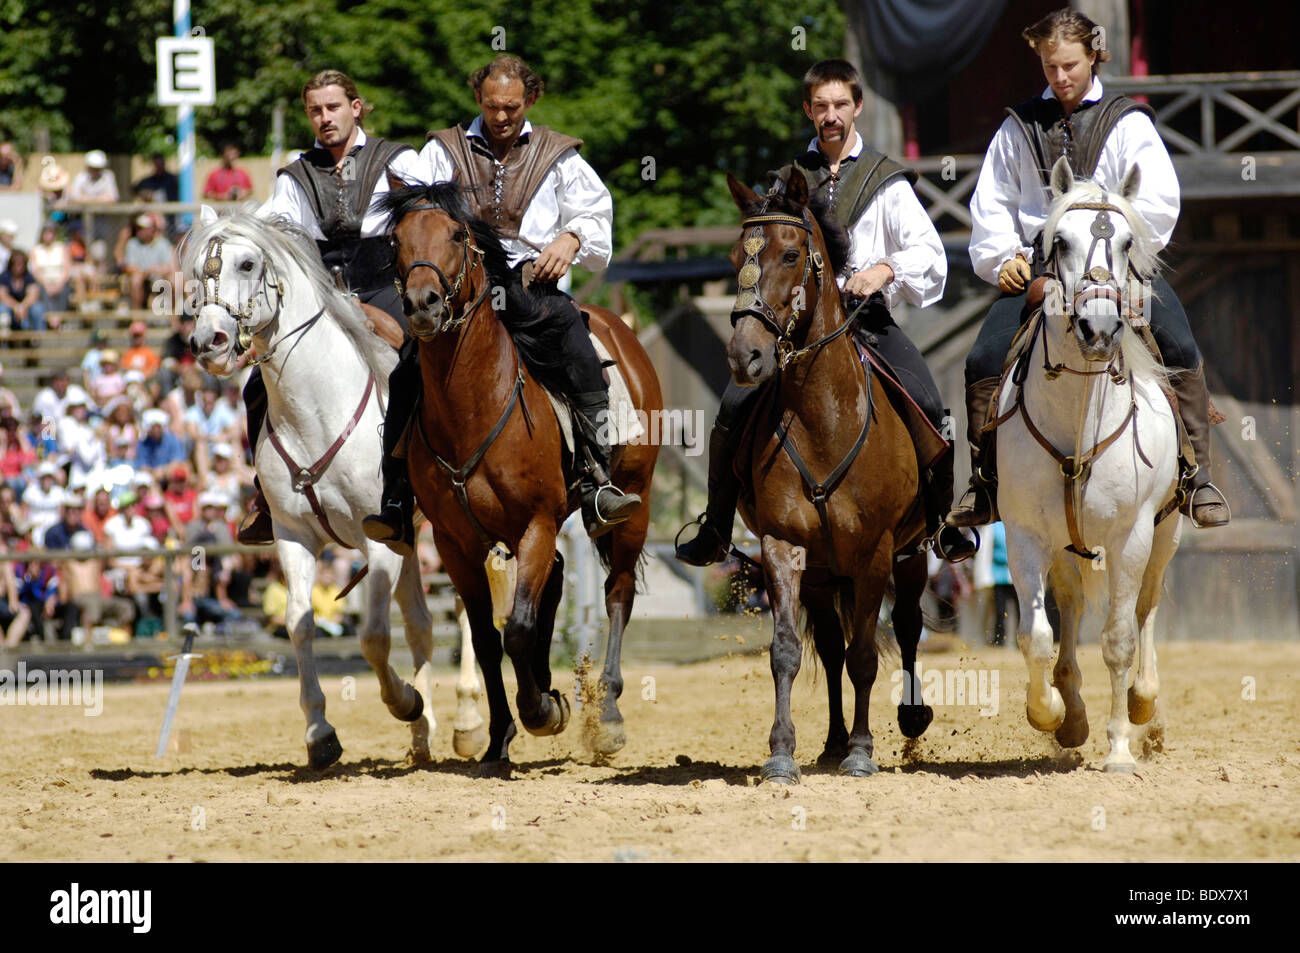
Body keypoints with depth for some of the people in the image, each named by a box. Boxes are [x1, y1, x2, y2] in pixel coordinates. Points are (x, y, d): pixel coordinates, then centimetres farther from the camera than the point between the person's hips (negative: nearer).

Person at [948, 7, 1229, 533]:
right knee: (983, 360, -14)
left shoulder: (1127, 122, 6)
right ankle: (984, 485, 0)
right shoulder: (1019, 127, 13)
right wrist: (1003, 258, 2)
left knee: (1178, 347, -24)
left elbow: (1157, 202, -1)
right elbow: (991, 204, 18)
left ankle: (1195, 476, -17)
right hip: (1037, 267, 2)